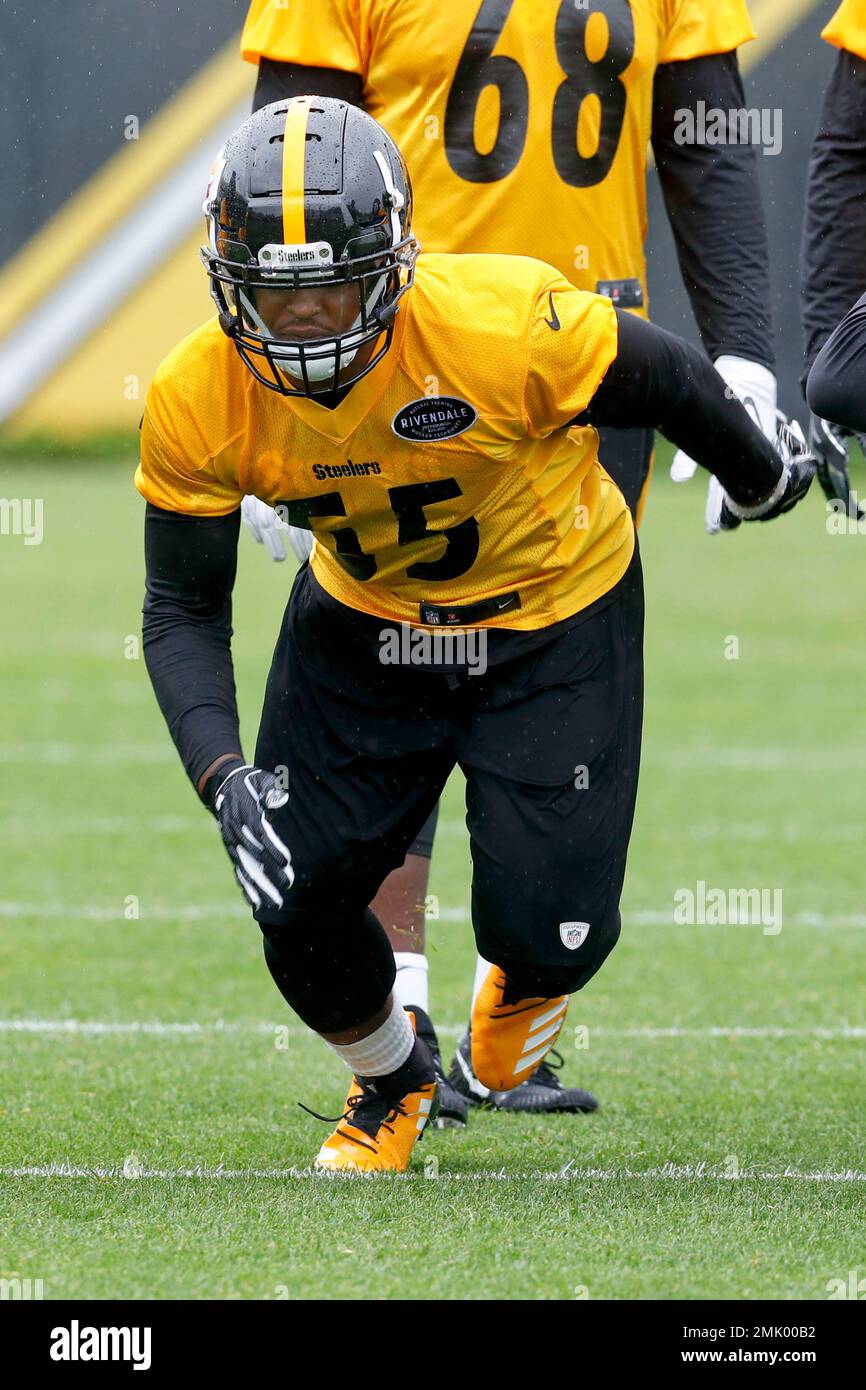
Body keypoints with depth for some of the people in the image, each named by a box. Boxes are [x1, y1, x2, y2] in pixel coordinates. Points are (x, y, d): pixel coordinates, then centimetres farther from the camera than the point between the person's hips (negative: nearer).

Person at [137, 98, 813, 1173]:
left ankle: (526, 970, 31)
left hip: (552, 617, -3)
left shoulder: (503, 327, -35)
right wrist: (224, 778, -28)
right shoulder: (198, 404, -24)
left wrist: (760, 478, 6)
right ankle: (391, 1079, 28)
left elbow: (663, 381, -14)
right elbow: (184, 611, -12)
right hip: (362, 620, 3)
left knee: (545, 930, -10)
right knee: (300, 899, -7)